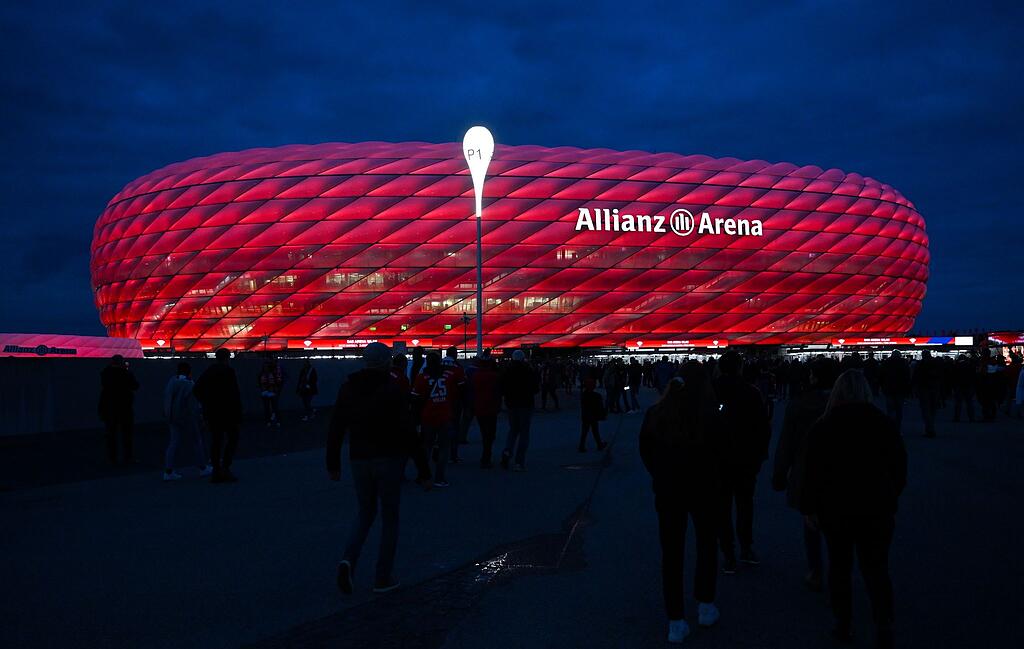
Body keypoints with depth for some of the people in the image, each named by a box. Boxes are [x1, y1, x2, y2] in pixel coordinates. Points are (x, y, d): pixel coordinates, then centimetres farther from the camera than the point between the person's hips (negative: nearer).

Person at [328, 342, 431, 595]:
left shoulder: (348, 388, 3)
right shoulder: (394, 391, -11)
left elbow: (335, 430, 5)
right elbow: (409, 434, -14)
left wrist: (333, 464, 15)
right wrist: (423, 471, -9)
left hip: (359, 460, 4)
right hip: (389, 460, -4)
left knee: (365, 513, 20)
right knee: (389, 517, 10)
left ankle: (349, 560, -5)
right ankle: (383, 578, 13)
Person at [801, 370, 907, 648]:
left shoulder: (821, 427, -8)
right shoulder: (885, 424, -4)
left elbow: (812, 472, -7)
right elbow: (899, 468, 4)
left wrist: (809, 507, 3)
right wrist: (891, 499, 16)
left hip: (834, 509, -1)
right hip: (877, 509, 1)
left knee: (839, 566, 13)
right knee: (876, 568, 8)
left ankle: (843, 624, 18)